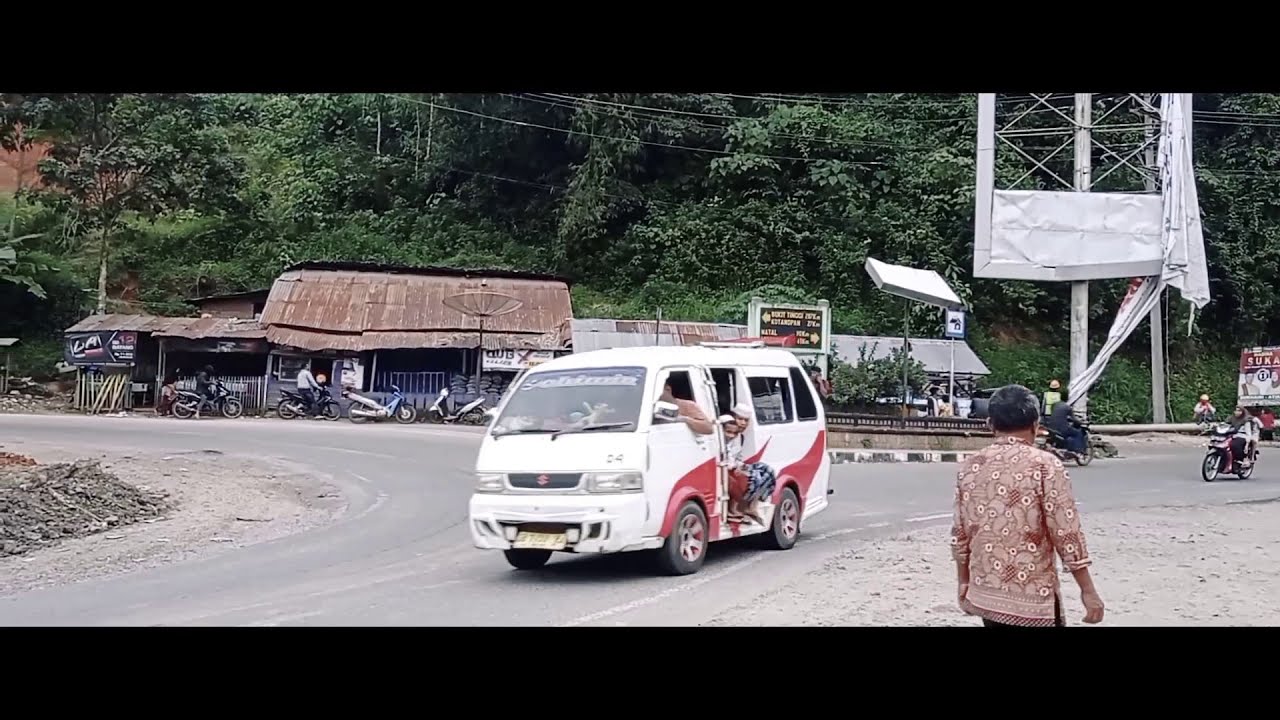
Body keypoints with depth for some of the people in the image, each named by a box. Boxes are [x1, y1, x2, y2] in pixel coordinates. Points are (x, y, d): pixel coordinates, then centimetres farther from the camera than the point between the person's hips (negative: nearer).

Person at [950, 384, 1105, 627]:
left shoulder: (971, 468, 4)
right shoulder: (1044, 465, -12)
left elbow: (960, 534, 10)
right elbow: (1067, 534, -13)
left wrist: (964, 582, 22)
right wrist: (1088, 590, -6)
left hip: (986, 594, 6)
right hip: (1032, 598, -6)